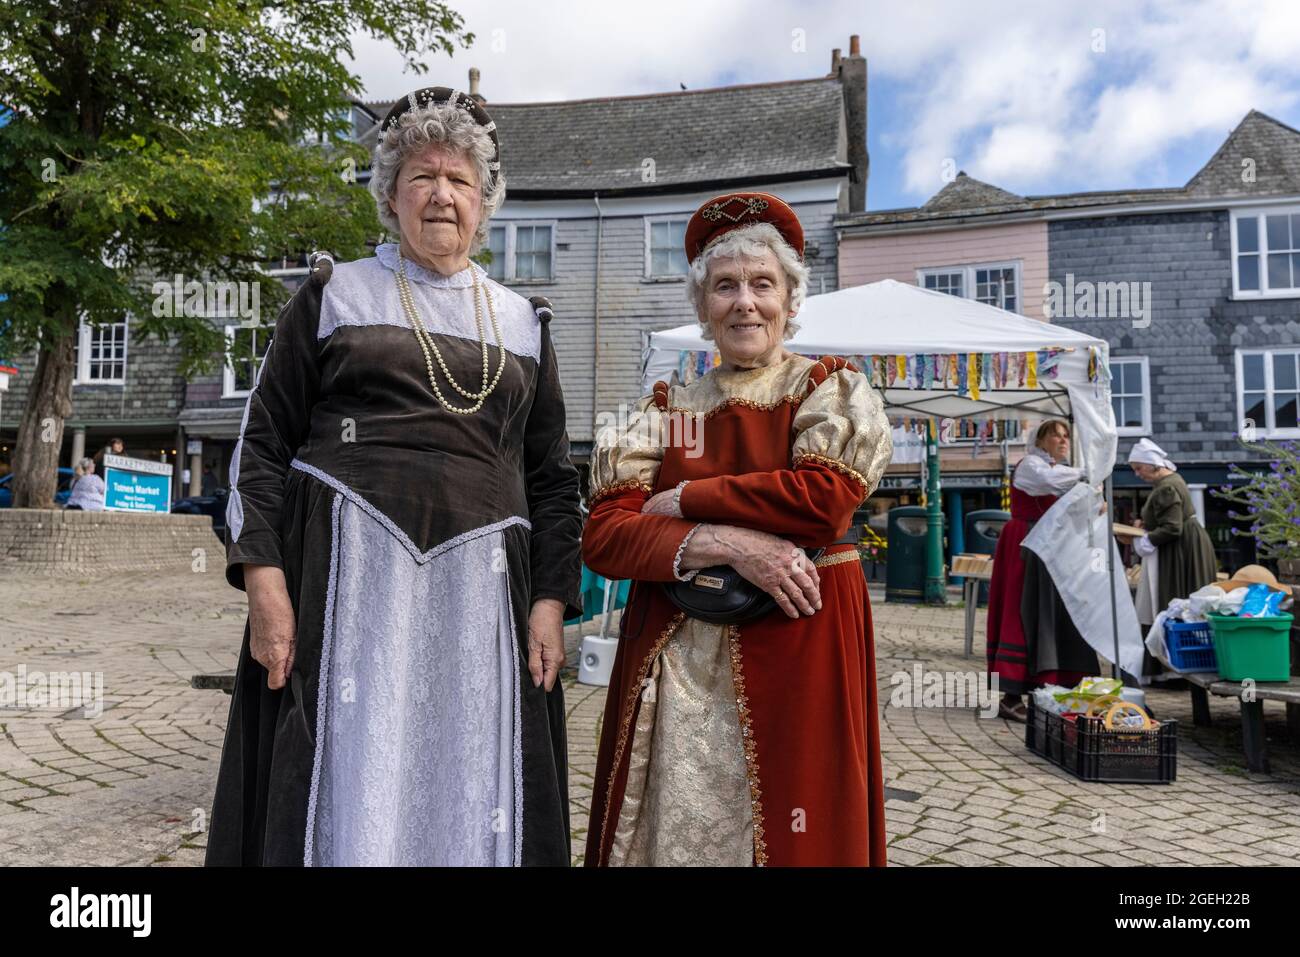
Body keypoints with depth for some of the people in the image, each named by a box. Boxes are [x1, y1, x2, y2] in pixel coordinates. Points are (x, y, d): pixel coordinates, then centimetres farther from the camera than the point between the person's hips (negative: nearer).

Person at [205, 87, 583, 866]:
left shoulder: (522, 323, 15)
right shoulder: (335, 295, 10)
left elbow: (552, 478, 11)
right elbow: (264, 441, 5)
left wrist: (551, 601, 1)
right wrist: (264, 579, -7)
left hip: (480, 592, 2)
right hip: (347, 577, -1)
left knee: (471, 802, 5)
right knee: (343, 796, 0)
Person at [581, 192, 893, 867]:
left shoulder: (828, 389, 5)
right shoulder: (667, 407, 10)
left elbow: (826, 497, -15)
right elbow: (602, 537, -1)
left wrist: (683, 500, -7)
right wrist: (720, 544, -16)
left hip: (793, 643, -2)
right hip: (671, 658, 2)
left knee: (790, 828, 1)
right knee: (672, 825, 6)